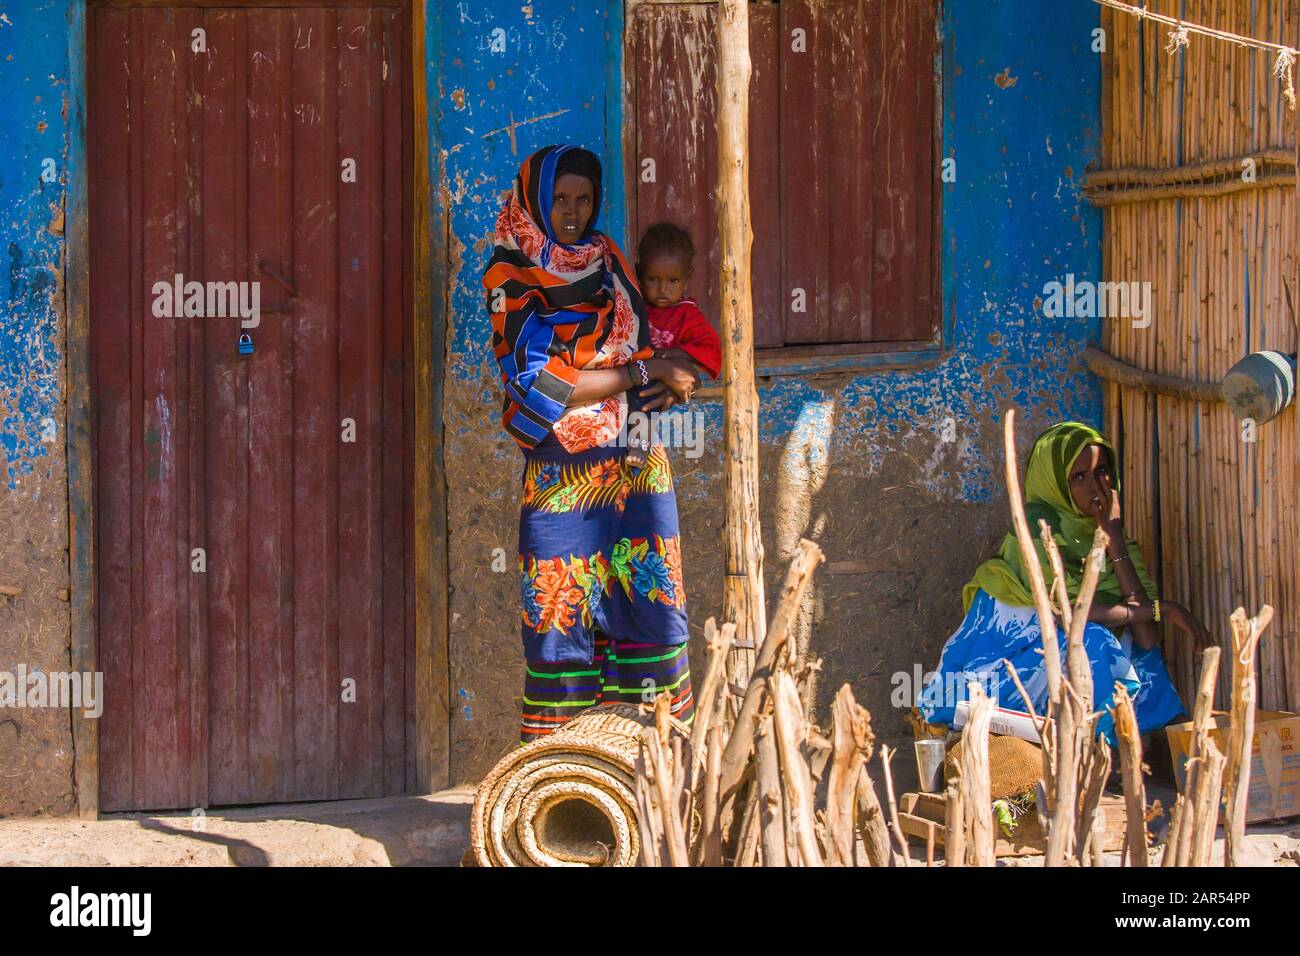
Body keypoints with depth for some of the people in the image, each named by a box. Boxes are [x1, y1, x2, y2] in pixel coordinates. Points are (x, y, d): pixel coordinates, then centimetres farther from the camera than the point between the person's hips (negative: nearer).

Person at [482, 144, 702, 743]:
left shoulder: (606, 258, 13)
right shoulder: (511, 277, -2)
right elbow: (539, 385, -13)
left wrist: (666, 385, -6)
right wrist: (644, 373, -9)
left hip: (637, 466, 5)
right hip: (562, 474, -4)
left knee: (651, 605, 1)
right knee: (561, 614, -3)